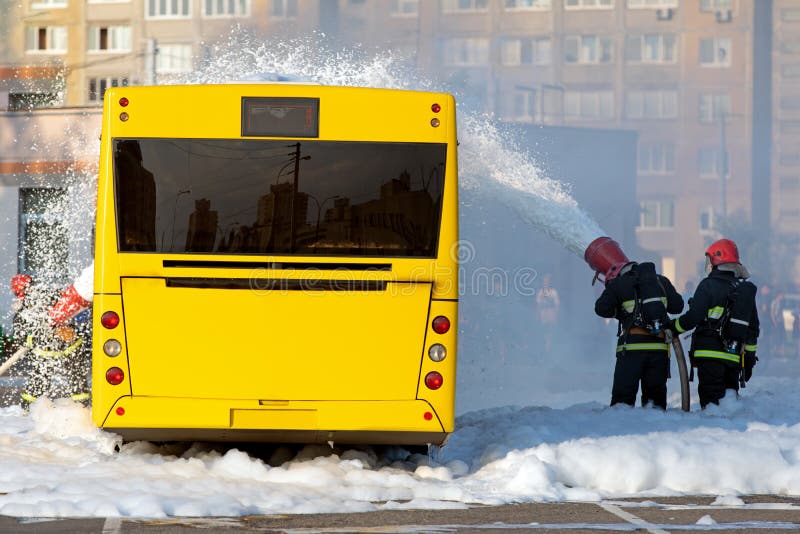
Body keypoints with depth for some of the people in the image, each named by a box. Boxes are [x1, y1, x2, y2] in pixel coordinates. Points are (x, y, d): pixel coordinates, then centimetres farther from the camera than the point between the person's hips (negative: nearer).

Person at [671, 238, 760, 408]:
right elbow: (753, 327, 19)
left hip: (710, 352, -6)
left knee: (710, 398, -8)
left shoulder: (709, 285, -6)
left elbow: (693, 317, -11)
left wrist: (674, 326, 7)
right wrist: (749, 356, 24)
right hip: (735, 356, 6)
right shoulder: (746, 289, 16)